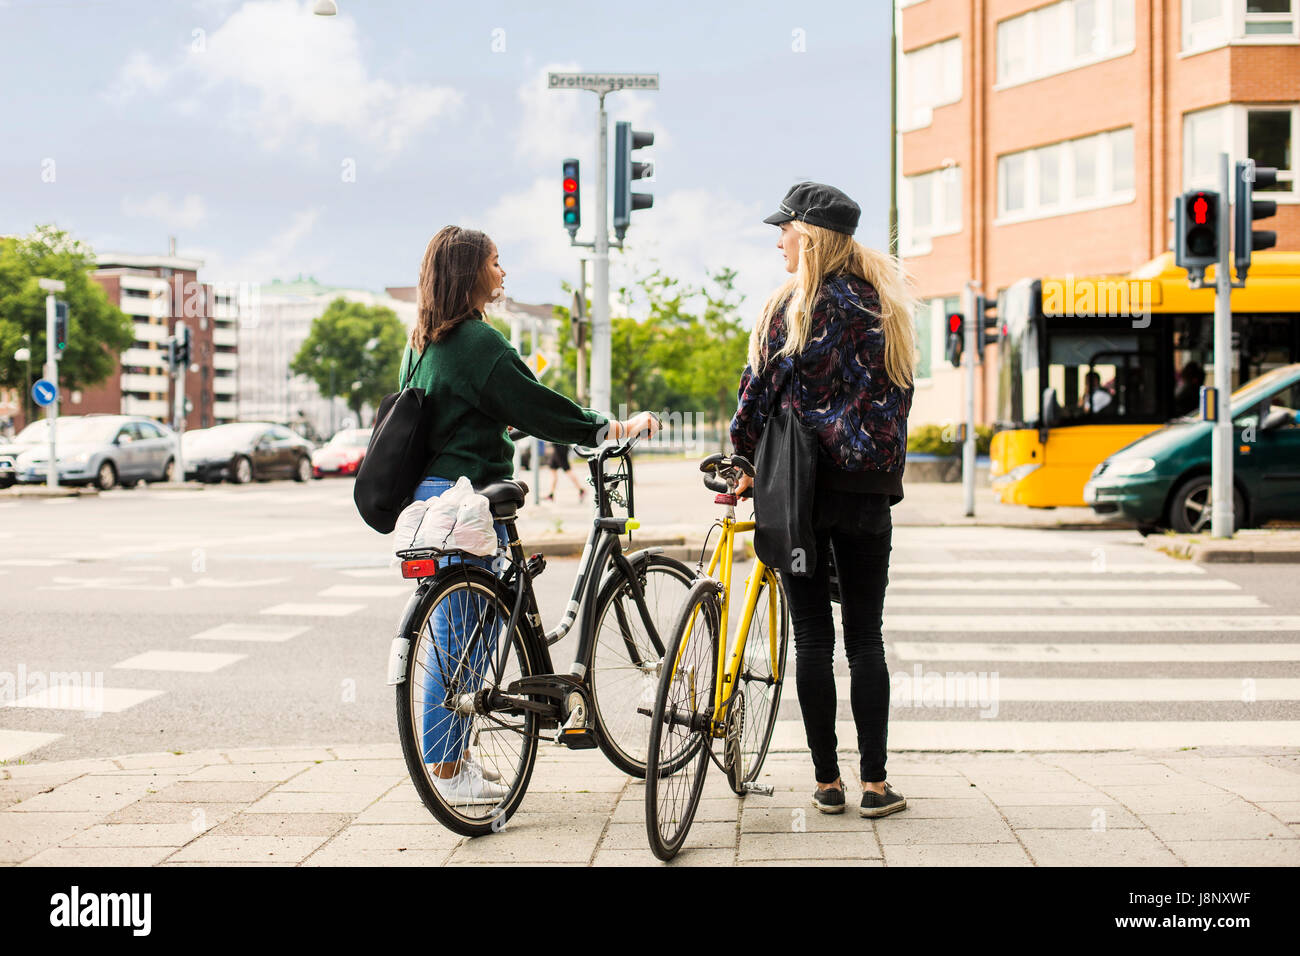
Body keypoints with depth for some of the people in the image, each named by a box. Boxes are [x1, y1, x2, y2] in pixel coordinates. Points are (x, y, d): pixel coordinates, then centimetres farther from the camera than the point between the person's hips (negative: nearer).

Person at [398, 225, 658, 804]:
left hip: (429, 492, 10)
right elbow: (535, 405, -14)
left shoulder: (422, 342, 15)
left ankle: (453, 754, 23)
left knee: (457, 636, 15)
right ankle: (450, 773, 1)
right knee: (461, 635, -4)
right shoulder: (478, 341, -14)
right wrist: (612, 429, -8)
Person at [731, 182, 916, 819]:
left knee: (812, 637, 3)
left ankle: (826, 783, 7)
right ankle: (874, 784, 7)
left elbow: (760, 392, -5)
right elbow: (899, 394, 11)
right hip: (870, 488, 4)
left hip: (801, 482, -4)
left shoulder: (797, 305, -8)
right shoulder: (885, 304, 7)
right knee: (865, 636, 8)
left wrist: (742, 460, 8)